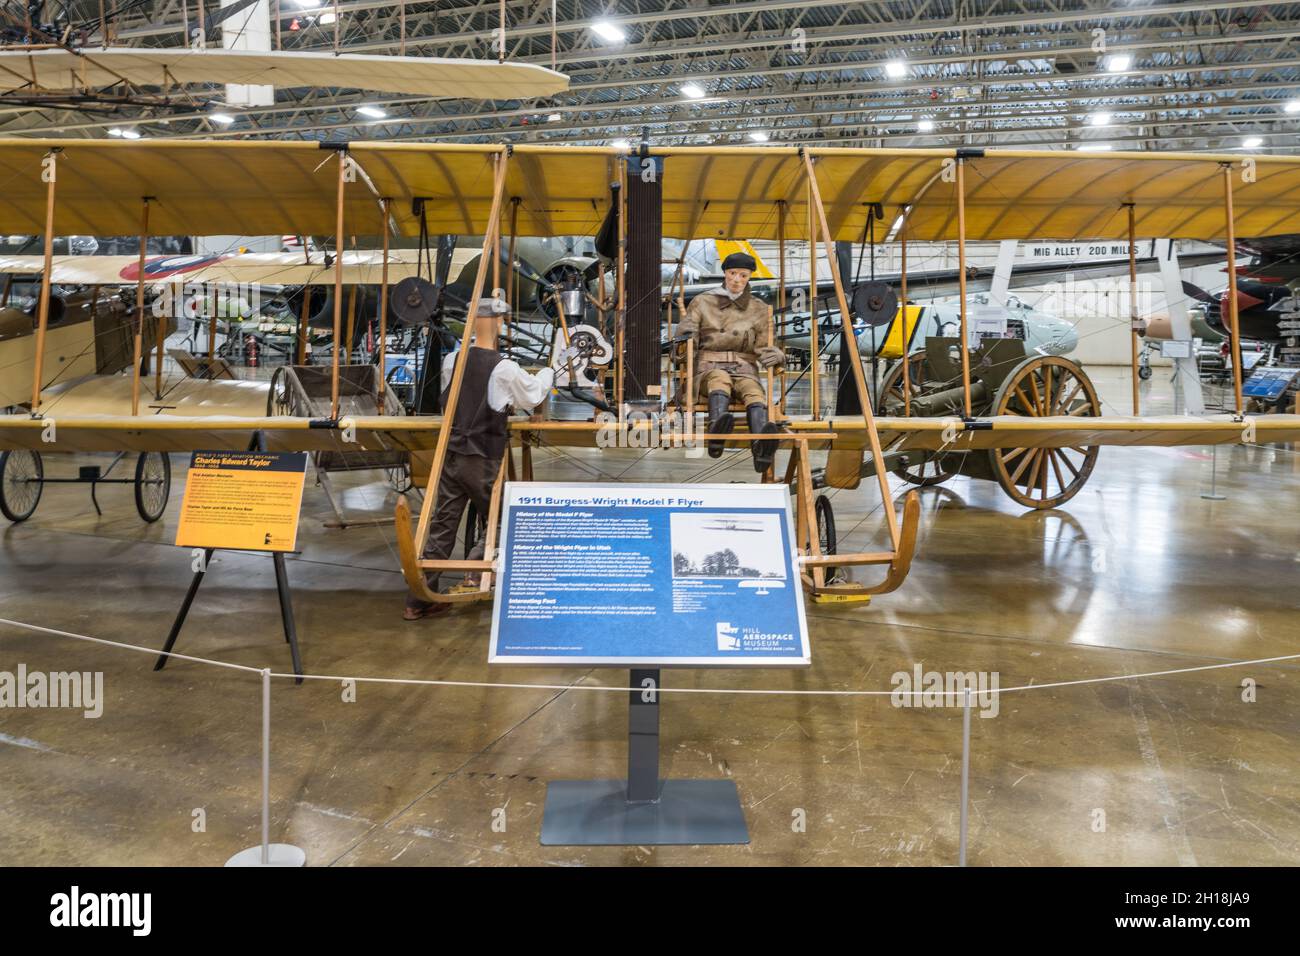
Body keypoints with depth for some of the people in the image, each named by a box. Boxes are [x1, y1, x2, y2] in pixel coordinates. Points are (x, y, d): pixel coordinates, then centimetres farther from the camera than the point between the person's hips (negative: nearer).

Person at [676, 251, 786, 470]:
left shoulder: (758, 308, 19)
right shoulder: (702, 302, 16)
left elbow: (762, 346, 16)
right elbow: (686, 332, 7)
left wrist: (775, 355, -9)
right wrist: (685, 339, -19)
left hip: (744, 366, 1)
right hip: (709, 365, -1)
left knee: (753, 389, -36)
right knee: (720, 378, -39)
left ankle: (761, 447, -67)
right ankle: (717, 431, -69)